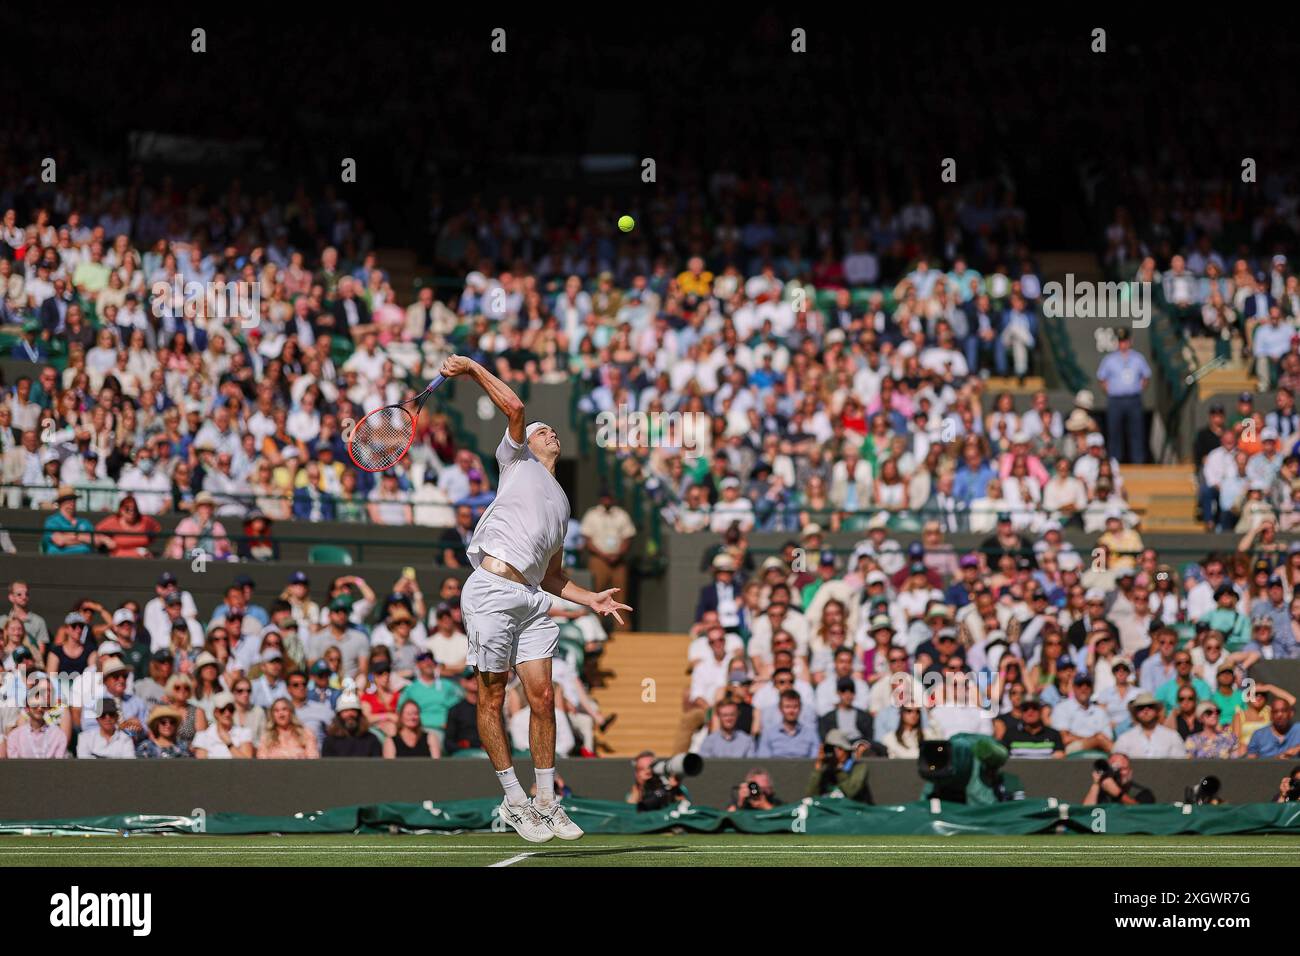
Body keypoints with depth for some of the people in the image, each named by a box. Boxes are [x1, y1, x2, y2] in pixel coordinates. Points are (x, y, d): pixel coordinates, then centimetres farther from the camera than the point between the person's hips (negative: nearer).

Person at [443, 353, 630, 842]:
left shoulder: (561, 503, 30)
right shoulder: (516, 460, 15)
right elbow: (514, 408, -4)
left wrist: (592, 599, 17)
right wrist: (473, 369, -7)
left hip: (532, 599, 6)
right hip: (491, 590, -6)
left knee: (542, 698, -1)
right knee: (492, 699, -3)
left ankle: (546, 801, 5)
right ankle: (514, 800, 4)